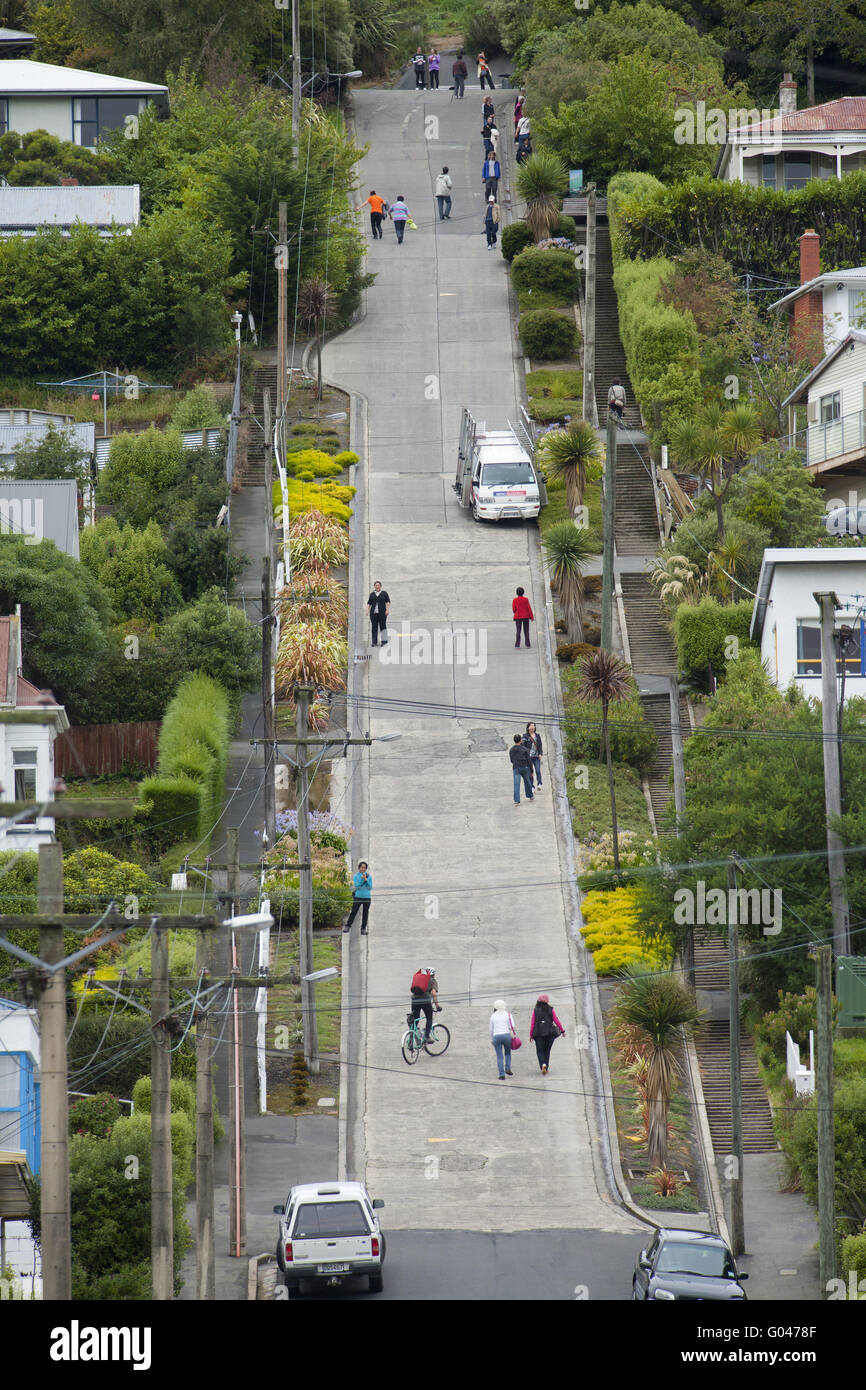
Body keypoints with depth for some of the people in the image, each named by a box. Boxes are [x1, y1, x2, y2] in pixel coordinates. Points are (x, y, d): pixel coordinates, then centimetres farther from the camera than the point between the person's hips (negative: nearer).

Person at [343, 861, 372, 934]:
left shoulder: (369, 876, 4)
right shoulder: (356, 876, 0)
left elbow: (370, 887, -3)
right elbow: (356, 886, -10)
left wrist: (366, 879, -14)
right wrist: (362, 879, -17)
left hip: (367, 897, 1)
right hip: (358, 896, -1)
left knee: (365, 913, 3)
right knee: (353, 912, -7)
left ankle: (363, 929, 9)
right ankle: (347, 926, 0)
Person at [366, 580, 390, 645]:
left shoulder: (384, 593, 4)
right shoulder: (372, 594, 11)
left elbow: (388, 602, 0)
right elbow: (369, 603, 12)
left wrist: (387, 610, -11)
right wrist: (367, 611, 1)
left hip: (382, 612, -3)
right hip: (373, 613, 3)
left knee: (383, 626, -7)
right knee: (374, 627, 0)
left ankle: (384, 641, -8)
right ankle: (374, 642, 1)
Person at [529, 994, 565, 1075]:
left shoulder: (535, 1011, -2)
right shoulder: (551, 1010, -1)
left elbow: (532, 1023, -2)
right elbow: (556, 1021, 0)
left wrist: (531, 1035, 5)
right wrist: (562, 1030, 9)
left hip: (539, 1033, -1)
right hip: (550, 1033, 1)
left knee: (540, 1051, 6)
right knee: (547, 1051, 15)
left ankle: (543, 1064, -19)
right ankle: (546, 1068, 16)